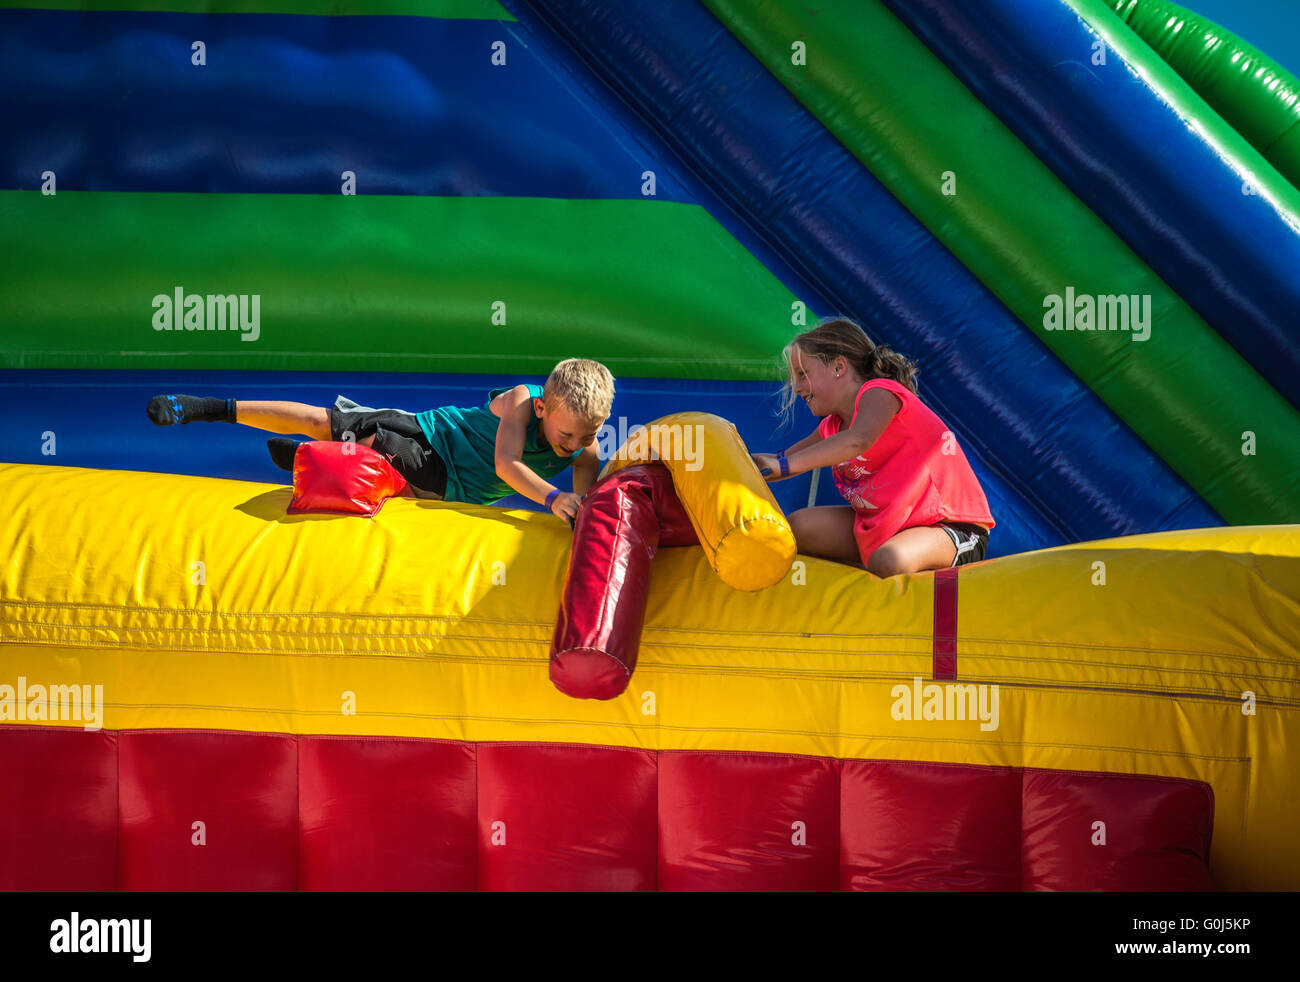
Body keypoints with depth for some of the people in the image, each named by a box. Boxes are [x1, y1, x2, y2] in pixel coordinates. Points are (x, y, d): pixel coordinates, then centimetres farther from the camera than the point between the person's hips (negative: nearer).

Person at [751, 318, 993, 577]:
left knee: (888, 561, -39)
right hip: (887, 523, 8)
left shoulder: (879, 393, -16)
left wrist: (785, 465, -38)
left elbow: (859, 440, -39)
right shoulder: (833, 426, 12)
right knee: (798, 526, -5)